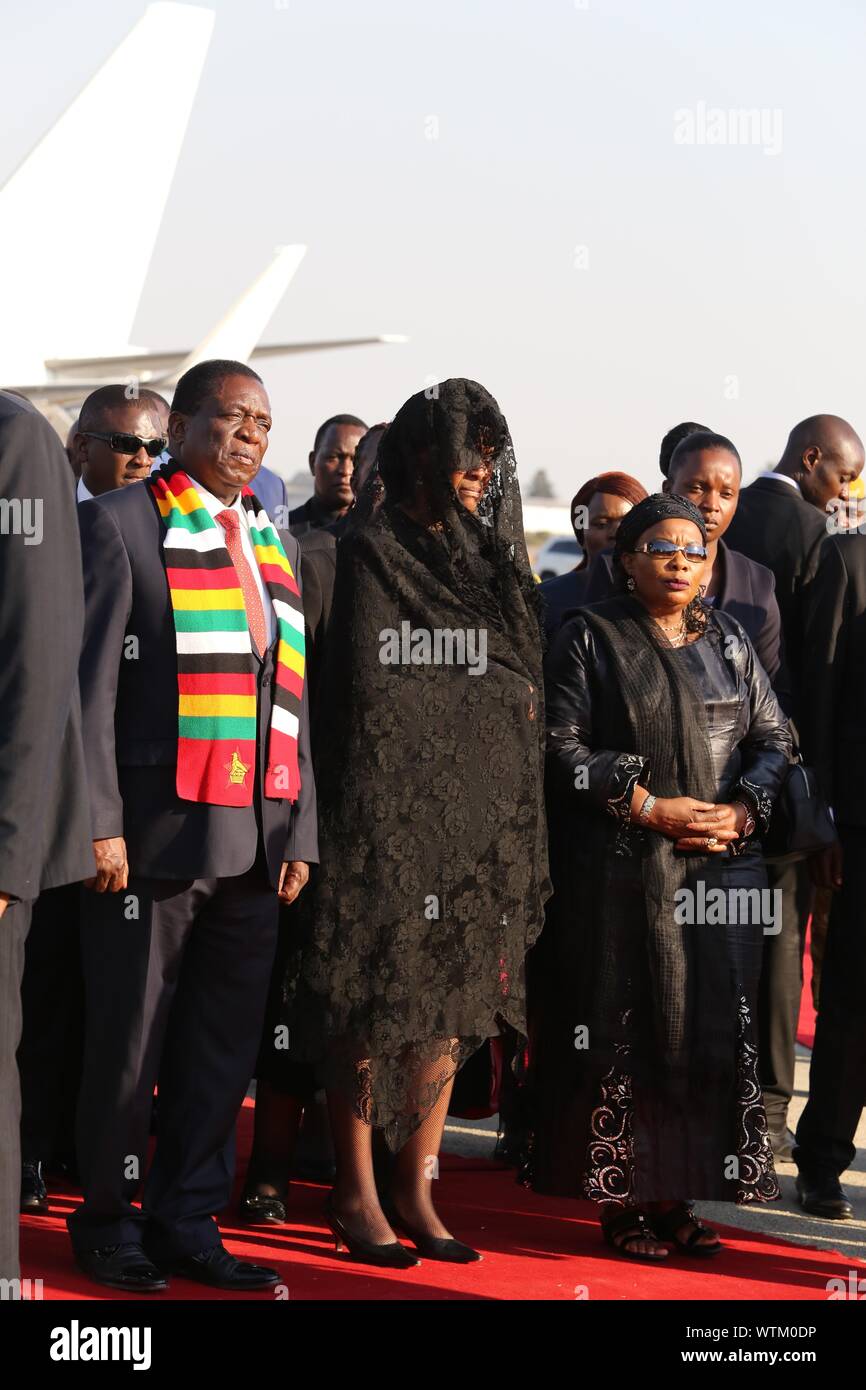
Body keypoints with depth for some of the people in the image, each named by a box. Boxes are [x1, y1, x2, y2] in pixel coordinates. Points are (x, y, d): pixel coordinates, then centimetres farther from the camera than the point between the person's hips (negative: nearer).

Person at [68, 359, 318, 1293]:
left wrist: (298, 833, 12)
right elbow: (90, 686, -6)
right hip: (156, 831, -6)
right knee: (129, 1040, 2)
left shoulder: (271, 543, 17)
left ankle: (187, 1223, 19)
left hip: (256, 841, 6)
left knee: (224, 1043, 8)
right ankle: (108, 1221, 16)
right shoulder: (119, 524, -1)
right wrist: (99, 823, -13)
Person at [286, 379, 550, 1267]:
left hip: (481, 810, 6)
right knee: (376, 1003, -3)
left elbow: (519, 677, 20)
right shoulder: (373, 549, -5)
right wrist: (482, 695, -5)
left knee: (450, 1003, 5)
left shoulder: (484, 550, 16)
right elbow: (371, 685, -13)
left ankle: (415, 1189, 12)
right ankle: (357, 1194, 6)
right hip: (393, 807, -6)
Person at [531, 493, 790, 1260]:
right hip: (622, 872, -4)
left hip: (721, 867, 4)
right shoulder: (592, 637, 2)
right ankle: (626, 1200, 4)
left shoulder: (727, 638, 13)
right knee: (626, 1031, -2)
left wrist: (743, 810, -6)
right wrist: (648, 806, -14)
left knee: (714, 1028, 1)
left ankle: (682, 1194, 8)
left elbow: (772, 738, 12)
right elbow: (563, 744, -6)